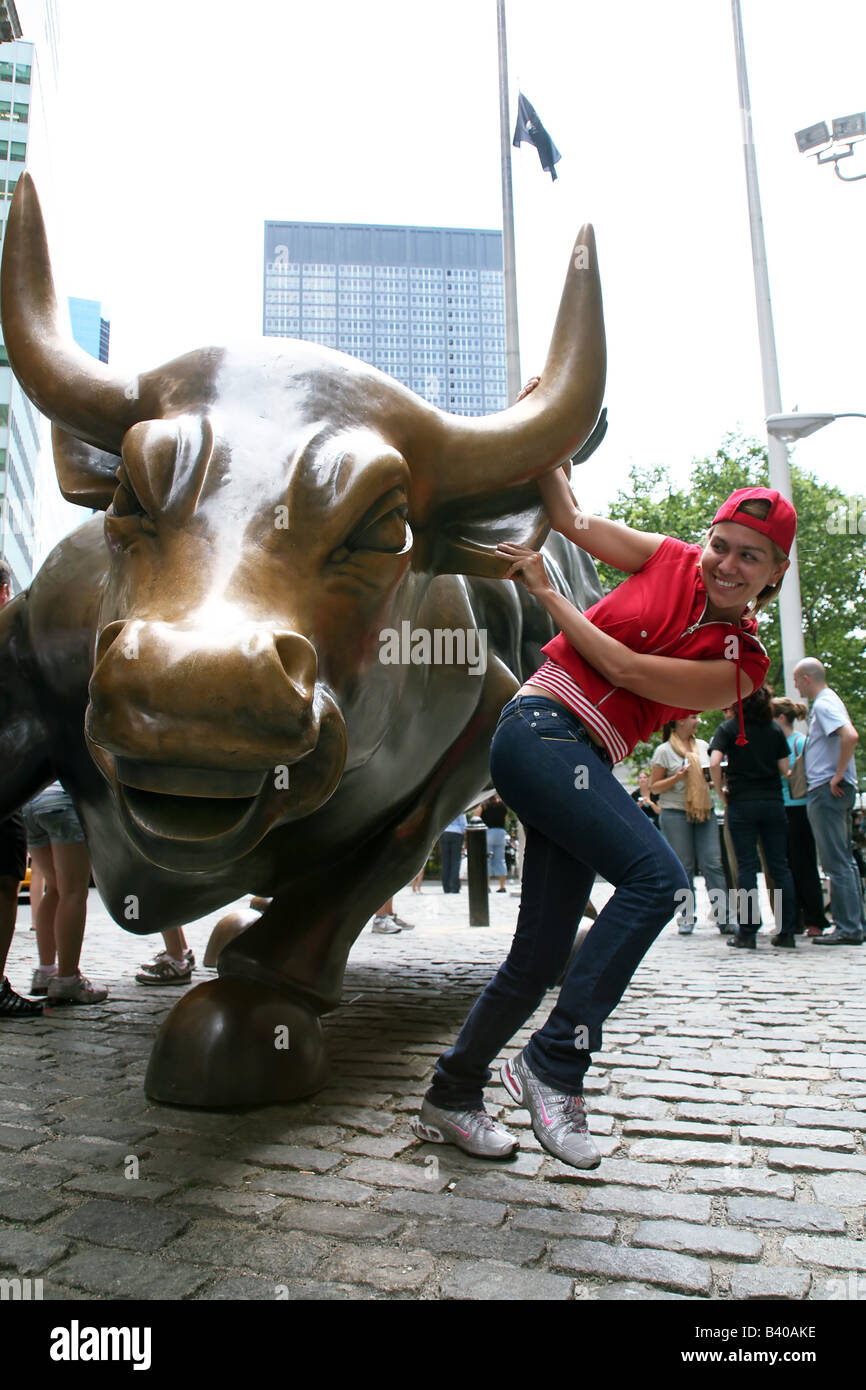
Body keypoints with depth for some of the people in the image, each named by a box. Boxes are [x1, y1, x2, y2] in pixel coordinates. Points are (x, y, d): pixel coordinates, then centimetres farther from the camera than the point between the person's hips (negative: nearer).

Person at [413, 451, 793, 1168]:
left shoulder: (742, 664, 6)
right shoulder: (668, 559, 6)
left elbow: (623, 667, -4)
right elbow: (569, 515, 15)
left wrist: (545, 589, -1)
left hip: (589, 767, 4)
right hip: (543, 726, -4)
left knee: (539, 959, 2)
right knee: (658, 875, -24)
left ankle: (450, 1098, 22)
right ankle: (553, 1062, -13)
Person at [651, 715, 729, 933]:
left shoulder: (703, 745, 14)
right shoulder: (664, 751, -1)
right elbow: (655, 786, 0)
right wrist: (676, 778, -17)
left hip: (704, 811, 4)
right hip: (675, 813, -4)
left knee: (713, 863, -3)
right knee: (684, 866, 0)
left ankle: (723, 915, -1)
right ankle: (687, 917, 9)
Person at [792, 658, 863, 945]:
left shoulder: (824, 704, -13)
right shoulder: (827, 701, 19)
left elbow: (851, 736, -29)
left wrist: (837, 775, -22)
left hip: (826, 791, -11)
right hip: (835, 791, 11)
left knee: (837, 863, -7)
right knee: (844, 860, 13)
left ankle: (848, 929, -3)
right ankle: (853, 924, 19)